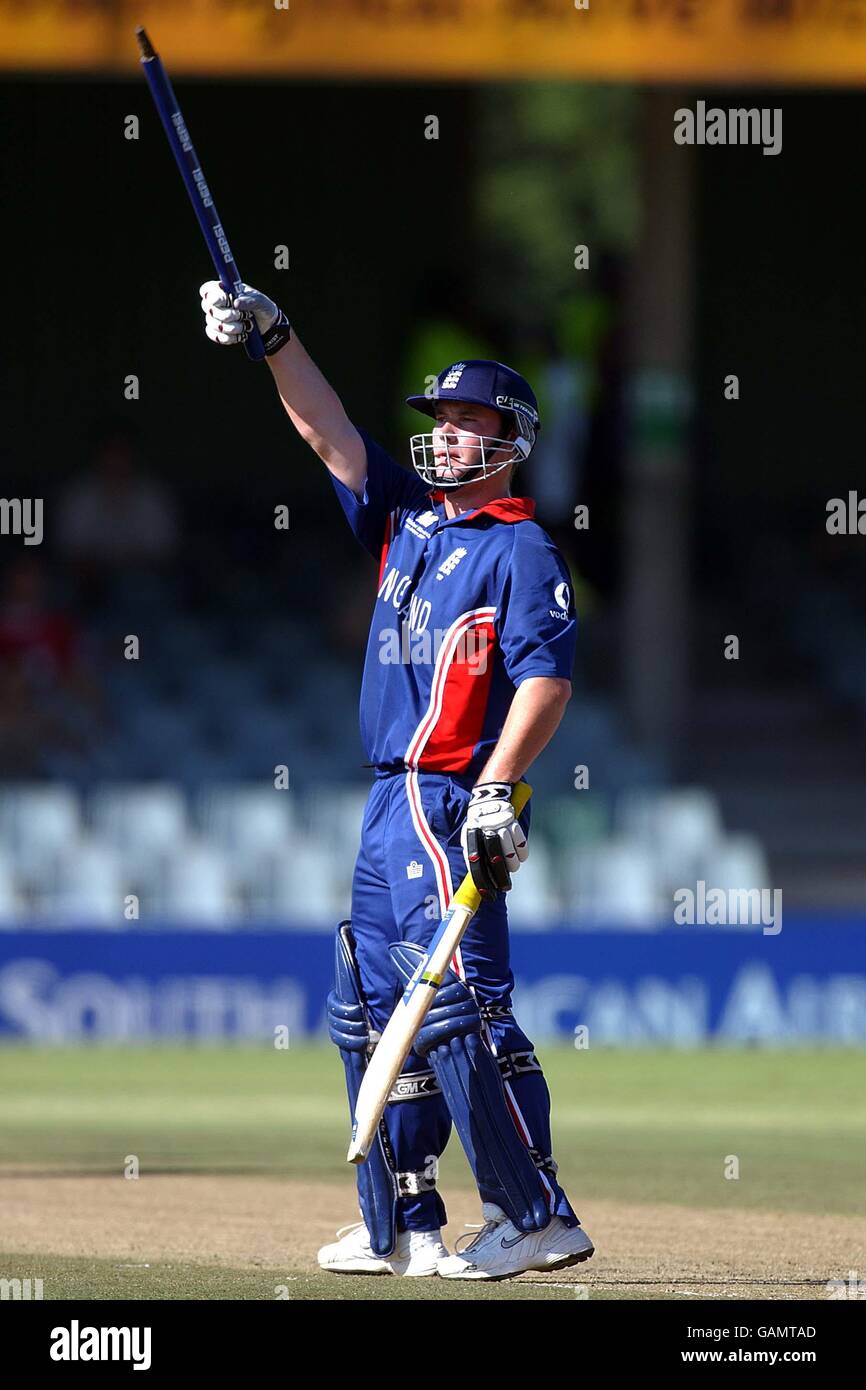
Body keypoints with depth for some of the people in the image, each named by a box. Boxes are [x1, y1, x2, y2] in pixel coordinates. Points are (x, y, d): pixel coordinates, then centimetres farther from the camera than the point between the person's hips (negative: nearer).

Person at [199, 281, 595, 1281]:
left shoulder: (520, 549, -6)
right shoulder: (404, 516, 16)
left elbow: (547, 678, -15)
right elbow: (327, 430, 15)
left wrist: (495, 792, -23)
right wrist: (274, 338, 3)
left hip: (454, 804, -9)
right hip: (391, 804, 9)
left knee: (458, 1001, -16)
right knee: (370, 1011, 10)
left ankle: (539, 1220, -16)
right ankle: (400, 1231, 16)